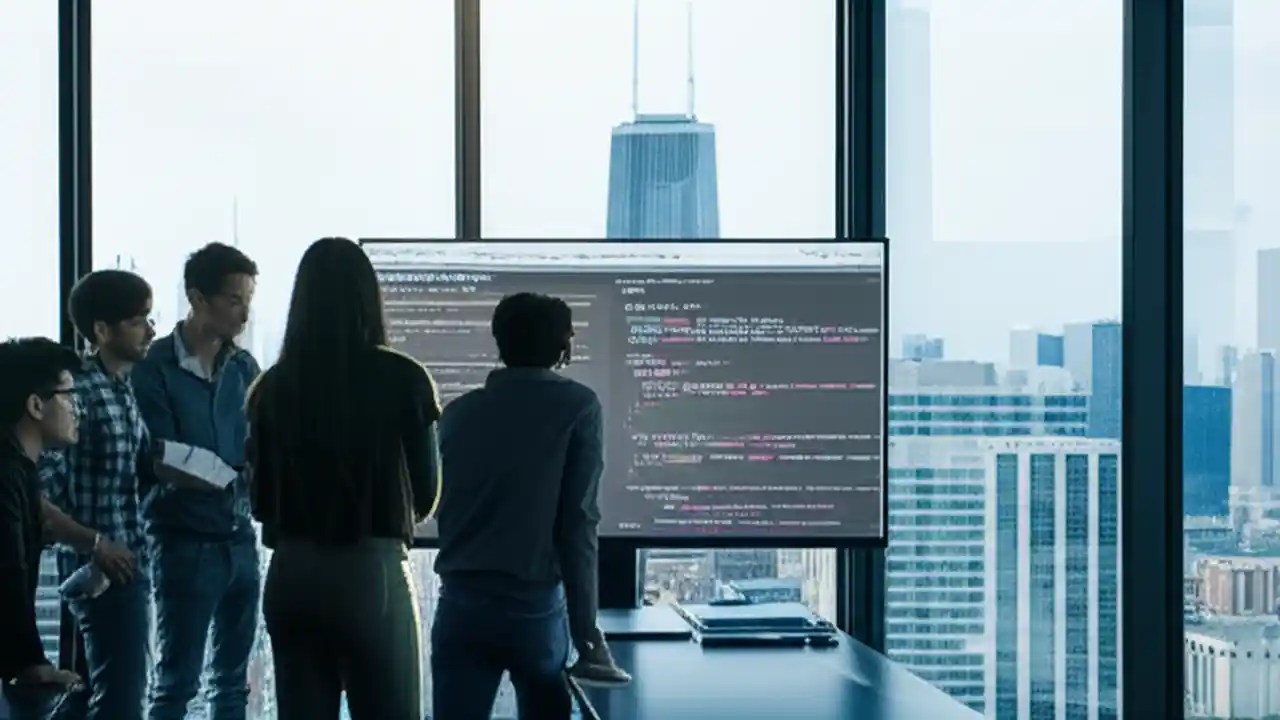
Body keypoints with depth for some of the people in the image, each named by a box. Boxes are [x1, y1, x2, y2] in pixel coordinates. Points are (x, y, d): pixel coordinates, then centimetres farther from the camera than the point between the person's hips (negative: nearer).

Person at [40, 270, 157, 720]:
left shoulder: (122, 387, 11)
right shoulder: (78, 390, -17)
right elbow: (43, 481, -22)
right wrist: (90, 542, -18)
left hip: (126, 562, 9)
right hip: (103, 568, -9)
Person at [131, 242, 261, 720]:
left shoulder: (244, 367, 8)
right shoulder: (155, 368, -9)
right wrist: (236, 477, -24)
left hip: (240, 536, 6)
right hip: (185, 539, -6)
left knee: (233, 678, 12)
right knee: (177, 680, -2)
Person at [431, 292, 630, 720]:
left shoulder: (459, 412, 11)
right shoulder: (577, 407, 0)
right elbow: (578, 522, -6)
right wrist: (586, 633, -5)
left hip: (462, 603, 2)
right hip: (536, 605, -2)